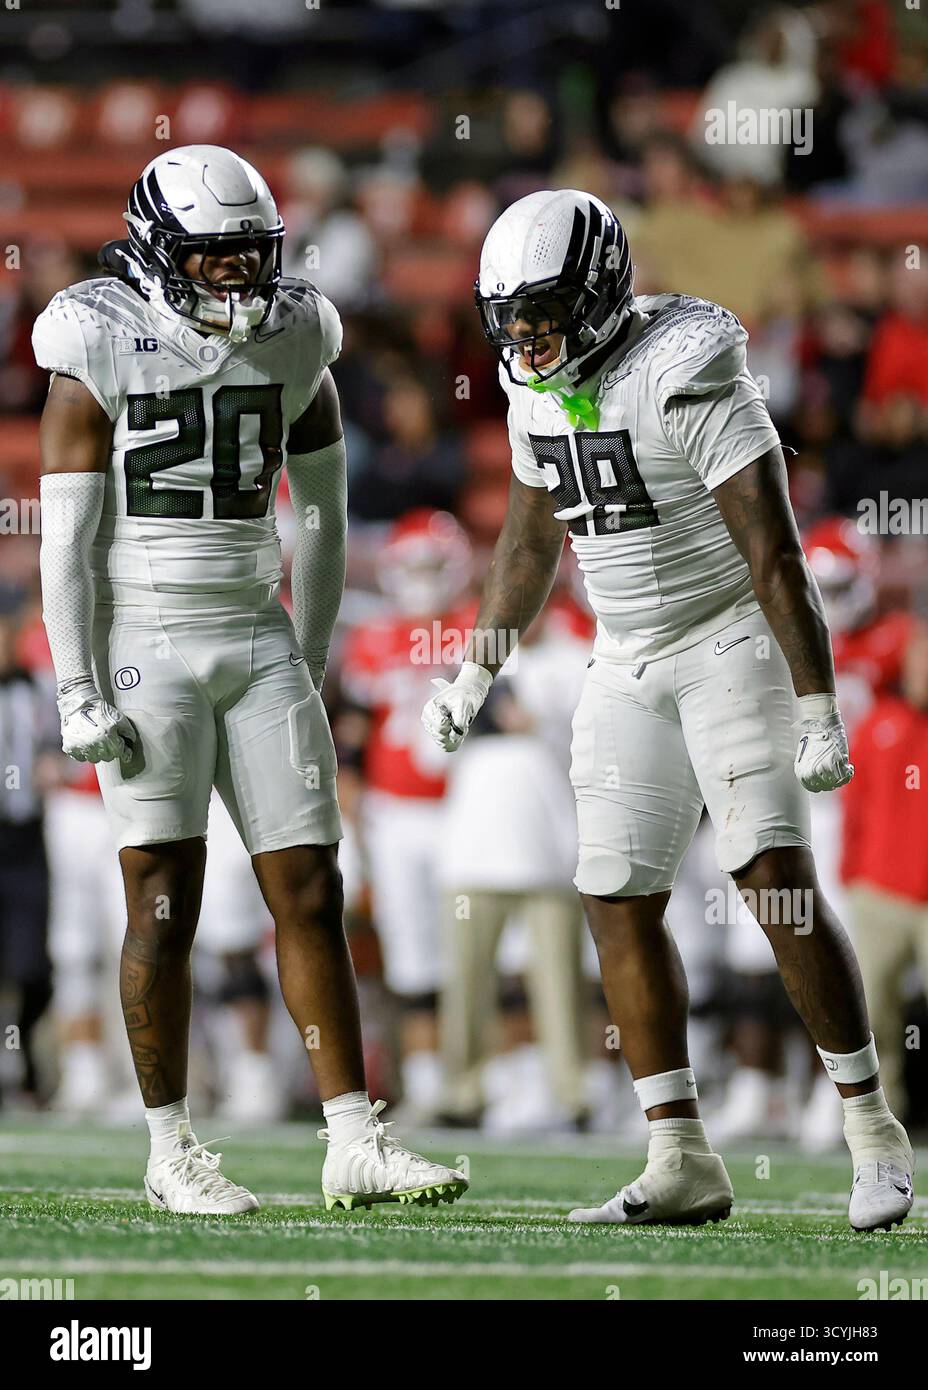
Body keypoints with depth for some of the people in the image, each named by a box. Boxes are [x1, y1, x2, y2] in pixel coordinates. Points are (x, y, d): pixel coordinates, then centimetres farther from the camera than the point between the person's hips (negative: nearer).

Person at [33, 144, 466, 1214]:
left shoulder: (293, 343, 5)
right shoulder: (101, 354, -8)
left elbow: (322, 516, 15)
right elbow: (66, 542, -7)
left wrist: (310, 667, 15)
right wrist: (78, 695, -11)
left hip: (255, 639, 4)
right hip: (143, 643, -4)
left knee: (310, 892, 1)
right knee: (165, 897, -5)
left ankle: (354, 1144, 3)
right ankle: (170, 1153, 3)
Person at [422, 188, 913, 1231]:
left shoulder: (687, 381, -22)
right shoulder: (538, 393, 3)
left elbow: (776, 555, -23)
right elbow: (530, 541, 19)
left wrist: (818, 714, -25)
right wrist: (473, 677, 18)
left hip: (734, 644, -8)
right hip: (629, 665, 8)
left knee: (773, 880, -18)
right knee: (617, 902, 0)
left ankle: (873, 1135, -8)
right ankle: (682, 1164, 5)